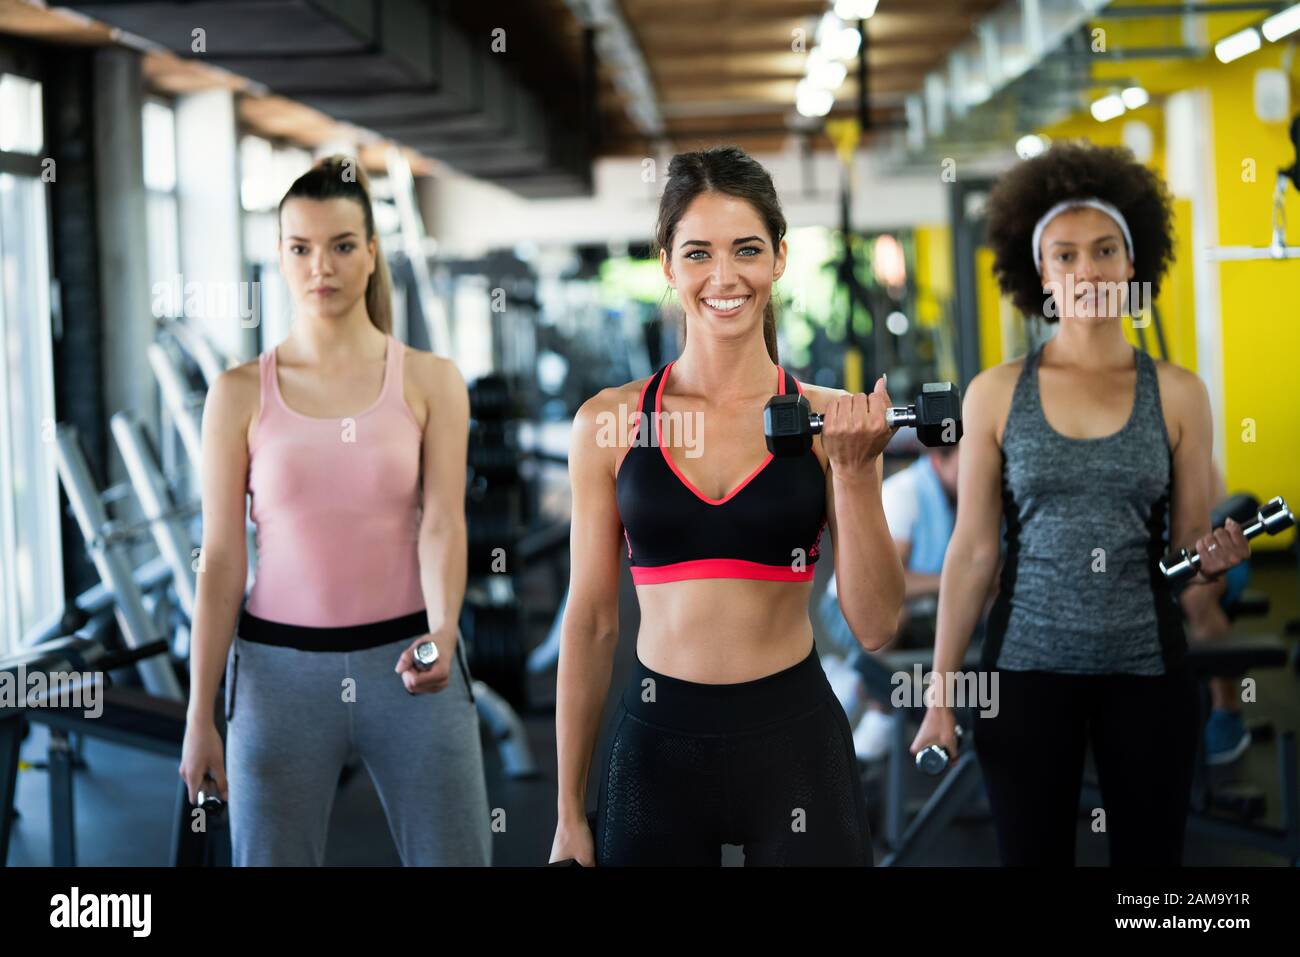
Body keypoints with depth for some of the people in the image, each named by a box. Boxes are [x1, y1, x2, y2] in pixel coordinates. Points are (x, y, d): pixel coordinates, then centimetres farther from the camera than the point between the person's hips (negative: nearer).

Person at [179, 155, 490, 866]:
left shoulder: (430, 382, 2)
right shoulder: (240, 394, 1)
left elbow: (442, 522, -8)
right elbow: (220, 561, 2)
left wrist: (442, 634, -27)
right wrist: (199, 715, 0)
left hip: (409, 661, 0)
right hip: (281, 667, 0)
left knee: (452, 856, 2)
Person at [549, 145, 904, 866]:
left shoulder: (829, 420, -2)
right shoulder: (609, 421, -2)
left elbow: (874, 626, -4)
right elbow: (591, 620, 3)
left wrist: (853, 473, -16)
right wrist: (569, 814, 5)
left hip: (794, 742, 0)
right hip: (655, 745, 0)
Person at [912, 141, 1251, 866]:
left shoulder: (1178, 395, 1)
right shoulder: (996, 395, -1)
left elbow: (1188, 549, 7)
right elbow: (973, 550, 2)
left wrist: (1213, 559, -17)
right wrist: (941, 693, 1)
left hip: (1147, 669, 1)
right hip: (1028, 668, 0)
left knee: (1151, 855, 8)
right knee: (1031, 854, 6)